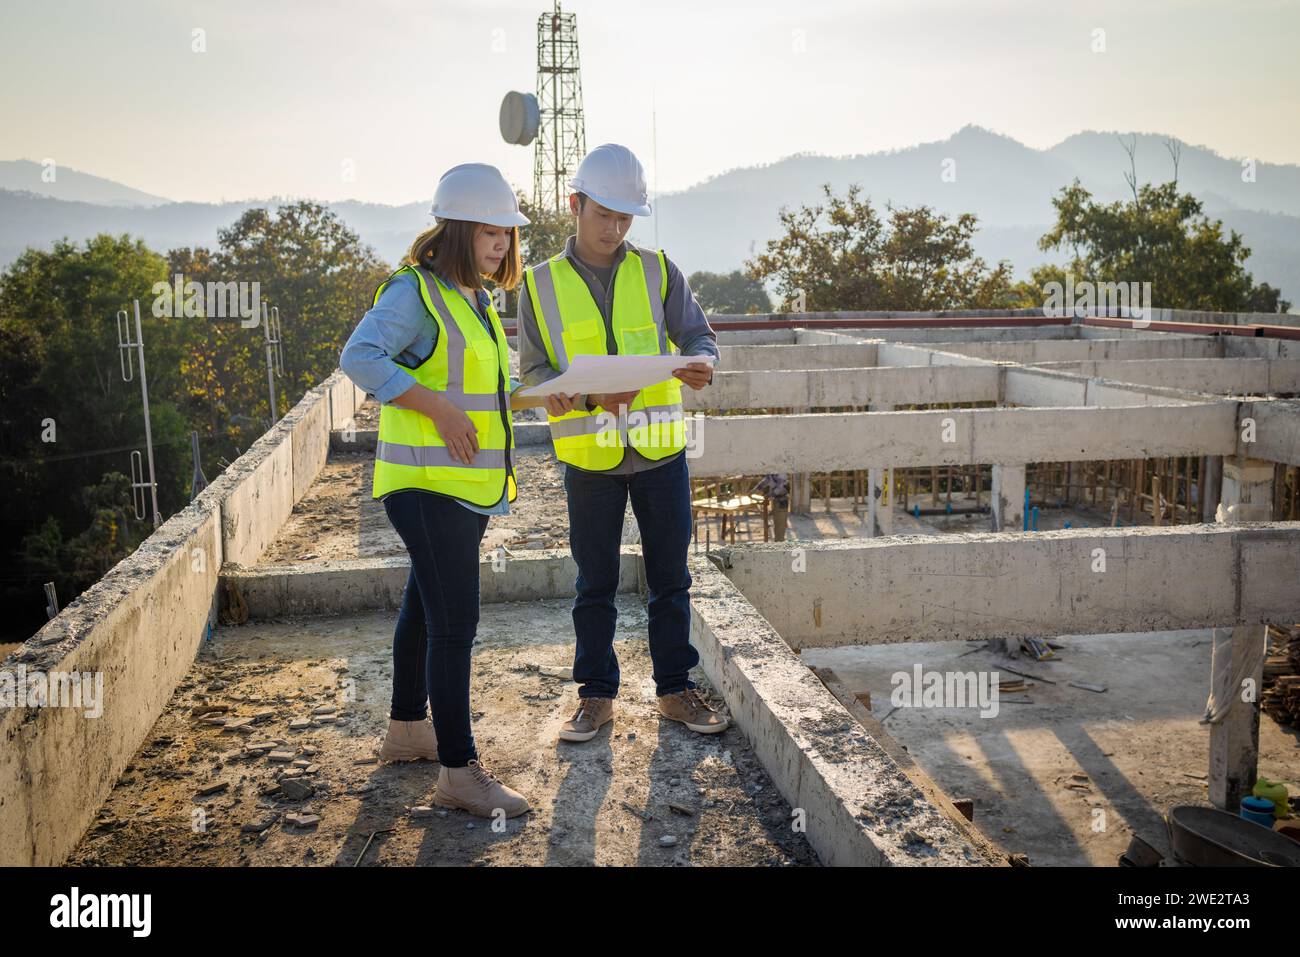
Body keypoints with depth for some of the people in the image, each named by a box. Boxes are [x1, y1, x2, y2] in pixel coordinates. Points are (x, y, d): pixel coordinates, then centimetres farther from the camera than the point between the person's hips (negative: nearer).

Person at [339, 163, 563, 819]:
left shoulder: (475, 300, 16)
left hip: (469, 485, 10)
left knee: (425, 608, 19)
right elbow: (360, 356, -26)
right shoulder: (414, 291, -12)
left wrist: (534, 396, 7)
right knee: (454, 621, -10)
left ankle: (407, 729, 34)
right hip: (427, 483, -10)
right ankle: (459, 771, -4)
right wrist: (438, 407, -28)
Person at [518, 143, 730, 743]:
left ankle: (675, 690, 24)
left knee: (670, 579, 9)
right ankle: (596, 696, 23)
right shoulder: (542, 284, 1)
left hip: (660, 450, 1)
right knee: (595, 585, 9)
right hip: (588, 456, -1)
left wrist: (699, 365, -22)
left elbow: (699, 336, 3)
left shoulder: (657, 271, 4)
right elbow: (534, 371, -1)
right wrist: (592, 398, -19)